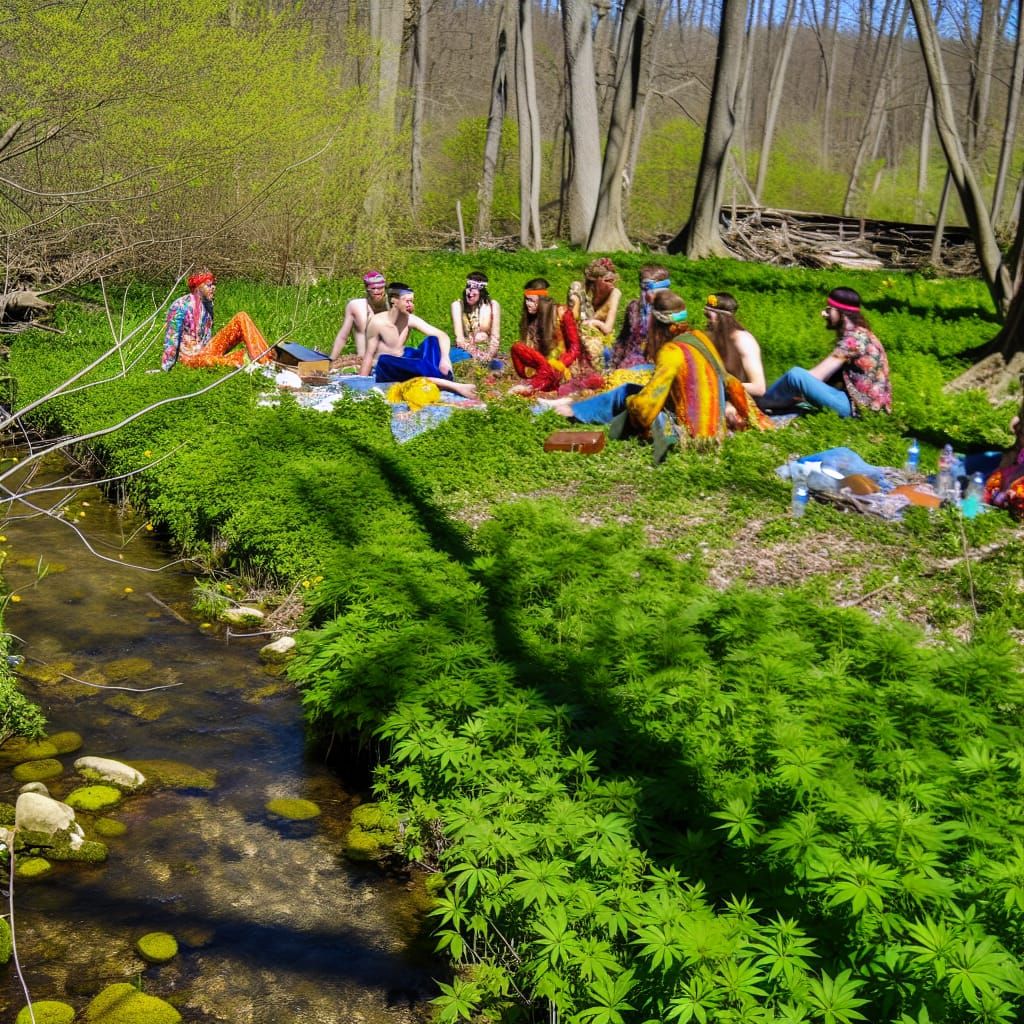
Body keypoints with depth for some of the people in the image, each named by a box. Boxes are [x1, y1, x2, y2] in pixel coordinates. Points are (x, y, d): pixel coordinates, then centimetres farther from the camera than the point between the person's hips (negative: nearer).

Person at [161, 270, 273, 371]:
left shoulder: (208, 304, 7)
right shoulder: (181, 306, -15)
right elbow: (171, 337, -17)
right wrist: (165, 367, -19)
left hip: (207, 349, 7)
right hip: (191, 356, -7)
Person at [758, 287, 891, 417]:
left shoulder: (853, 339, -15)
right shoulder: (858, 334, 16)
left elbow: (817, 375, -16)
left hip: (858, 407, -11)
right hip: (867, 404, 11)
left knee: (796, 374, -19)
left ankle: (757, 404, 0)